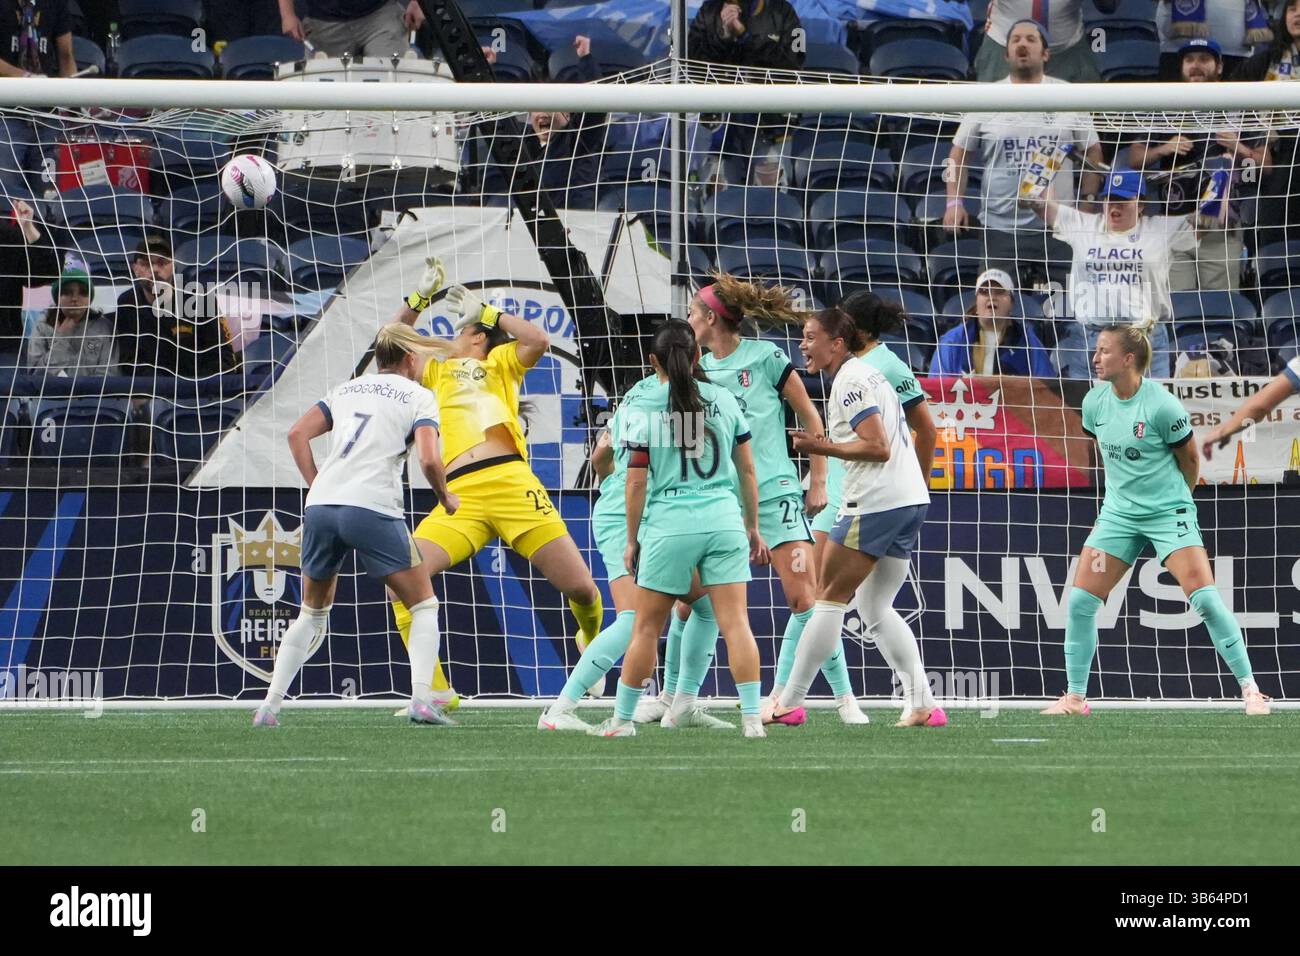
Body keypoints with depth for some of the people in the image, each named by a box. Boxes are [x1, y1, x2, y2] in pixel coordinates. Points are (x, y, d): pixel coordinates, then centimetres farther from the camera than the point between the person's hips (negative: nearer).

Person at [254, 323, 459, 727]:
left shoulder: (347, 389, 22)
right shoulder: (418, 397, 6)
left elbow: (297, 434, 12)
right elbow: (428, 458, -8)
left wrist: (316, 485, 15)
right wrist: (446, 498, 9)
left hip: (320, 507, 5)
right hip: (373, 508, -5)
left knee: (313, 612, 21)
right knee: (423, 604, 8)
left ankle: (268, 708, 13)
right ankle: (421, 699, -10)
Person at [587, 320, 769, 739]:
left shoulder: (645, 410, -2)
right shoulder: (724, 400, 6)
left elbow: (637, 482, -3)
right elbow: (747, 471, 11)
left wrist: (632, 540, 7)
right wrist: (753, 527, 20)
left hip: (669, 524, -2)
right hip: (724, 520, 2)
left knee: (646, 626, 8)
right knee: (735, 621, -2)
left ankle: (622, 718, 15)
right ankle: (752, 717, -9)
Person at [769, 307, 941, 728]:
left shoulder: (849, 381, -11)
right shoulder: (869, 375, 19)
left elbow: (878, 447, -18)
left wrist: (822, 447, -14)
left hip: (875, 504, -10)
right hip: (911, 500, 10)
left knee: (829, 598, -3)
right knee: (876, 608, 12)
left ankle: (789, 702, 0)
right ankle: (923, 704, 4)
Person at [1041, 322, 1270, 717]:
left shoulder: (1161, 406, -18)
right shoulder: (1095, 402, -2)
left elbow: (1189, 460, -5)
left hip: (1168, 513, -5)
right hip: (1118, 515, 5)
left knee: (1204, 596, -16)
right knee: (1080, 600, -3)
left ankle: (1250, 689, -7)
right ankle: (1075, 697, 9)